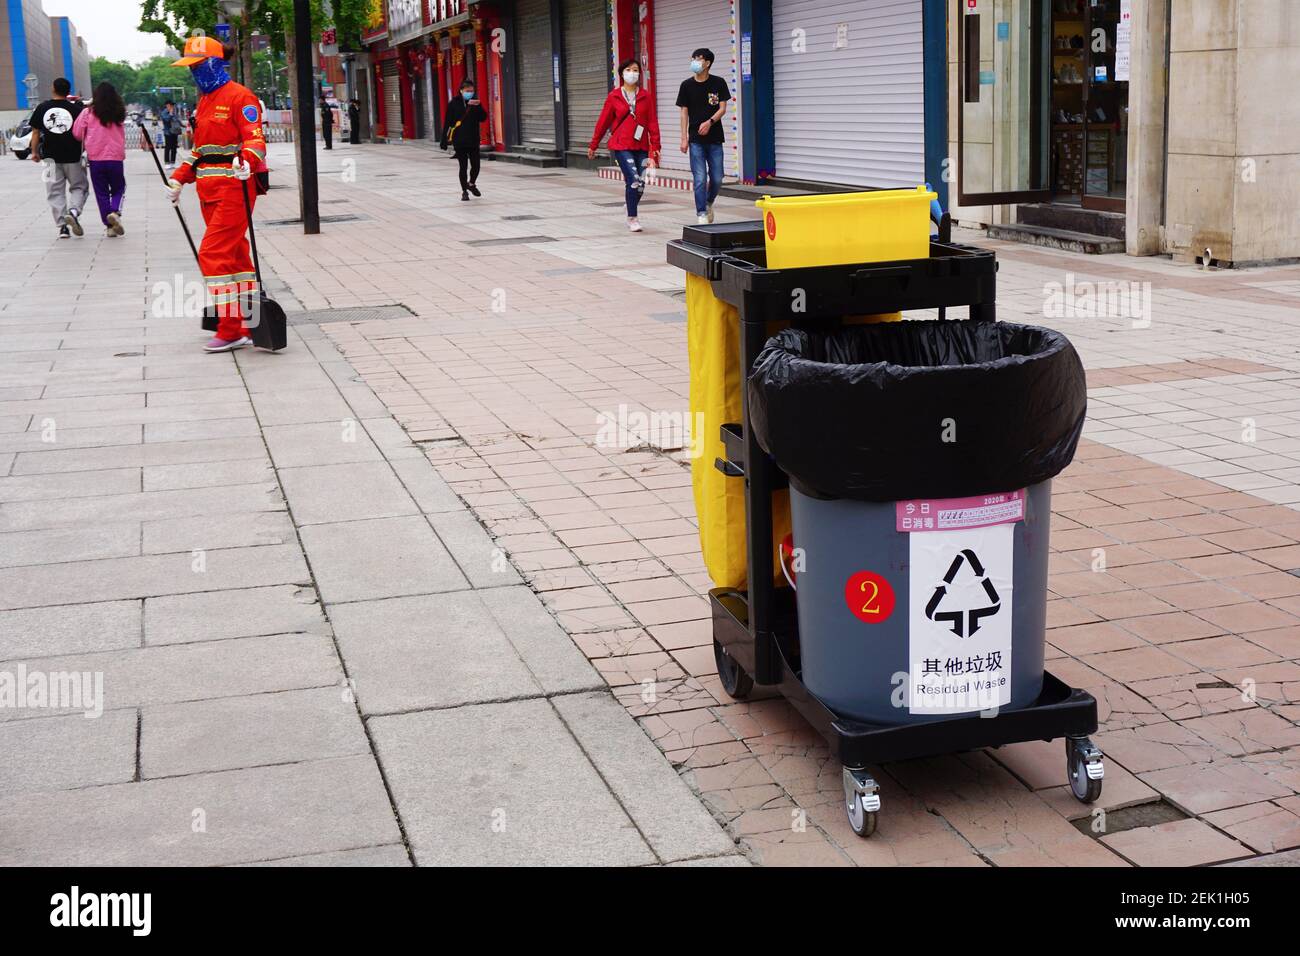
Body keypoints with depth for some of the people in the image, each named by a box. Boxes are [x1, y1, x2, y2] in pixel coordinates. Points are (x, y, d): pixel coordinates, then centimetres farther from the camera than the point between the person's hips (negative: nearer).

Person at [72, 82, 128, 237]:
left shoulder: (89, 112, -4)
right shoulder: (119, 114, 0)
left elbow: (77, 133, 1)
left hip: (96, 159, 0)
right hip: (116, 158, 1)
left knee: (102, 193, 9)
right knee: (118, 189, 14)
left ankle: (109, 225, 3)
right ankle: (115, 212, -14)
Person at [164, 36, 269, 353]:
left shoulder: (239, 97, -9)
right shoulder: (204, 100, 19)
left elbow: (255, 139, -18)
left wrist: (246, 162, -38)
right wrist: (179, 178, 21)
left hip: (233, 187, -9)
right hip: (209, 190, 9)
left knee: (213, 254, -12)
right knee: (235, 256, 11)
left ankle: (231, 330, -7)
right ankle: (246, 327, 16)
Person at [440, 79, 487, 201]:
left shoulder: (475, 102, 5)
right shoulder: (454, 103, -4)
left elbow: (483, 118, -4)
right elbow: (447, 123, -3)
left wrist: (478, 106, -21)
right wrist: (444, 140, -5)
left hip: (473, 140, 3)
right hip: (459, 141, -3)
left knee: (475, 166, 2)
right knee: (463, 167, 1)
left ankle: (471, 183, 31)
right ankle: (464, 191, 15)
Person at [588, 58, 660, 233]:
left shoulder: (646, 97, 5)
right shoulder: (614, 96, 1)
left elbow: (652, 123, 5)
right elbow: (603, 122, 7)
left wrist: (655, 147, -2)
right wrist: (593, 145, 11)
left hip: (641, 146, 3)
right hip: (621, 146, -3)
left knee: (640, 184, 2)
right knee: (634, 180, -15)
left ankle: (631, 215, 25)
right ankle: (632, 218, -1)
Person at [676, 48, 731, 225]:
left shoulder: (718, 83, 0)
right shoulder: (687, 85, 1)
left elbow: (723, 108, -1)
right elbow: (684, 112, 3)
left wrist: (710, 122, -19)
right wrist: (684, 138, -3)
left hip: (715, 139, 1)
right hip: (696, 139, -1)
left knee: (717, 178, 5)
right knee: (700, 179, -6)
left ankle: (709, 203, 32)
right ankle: (701, 214, 1)